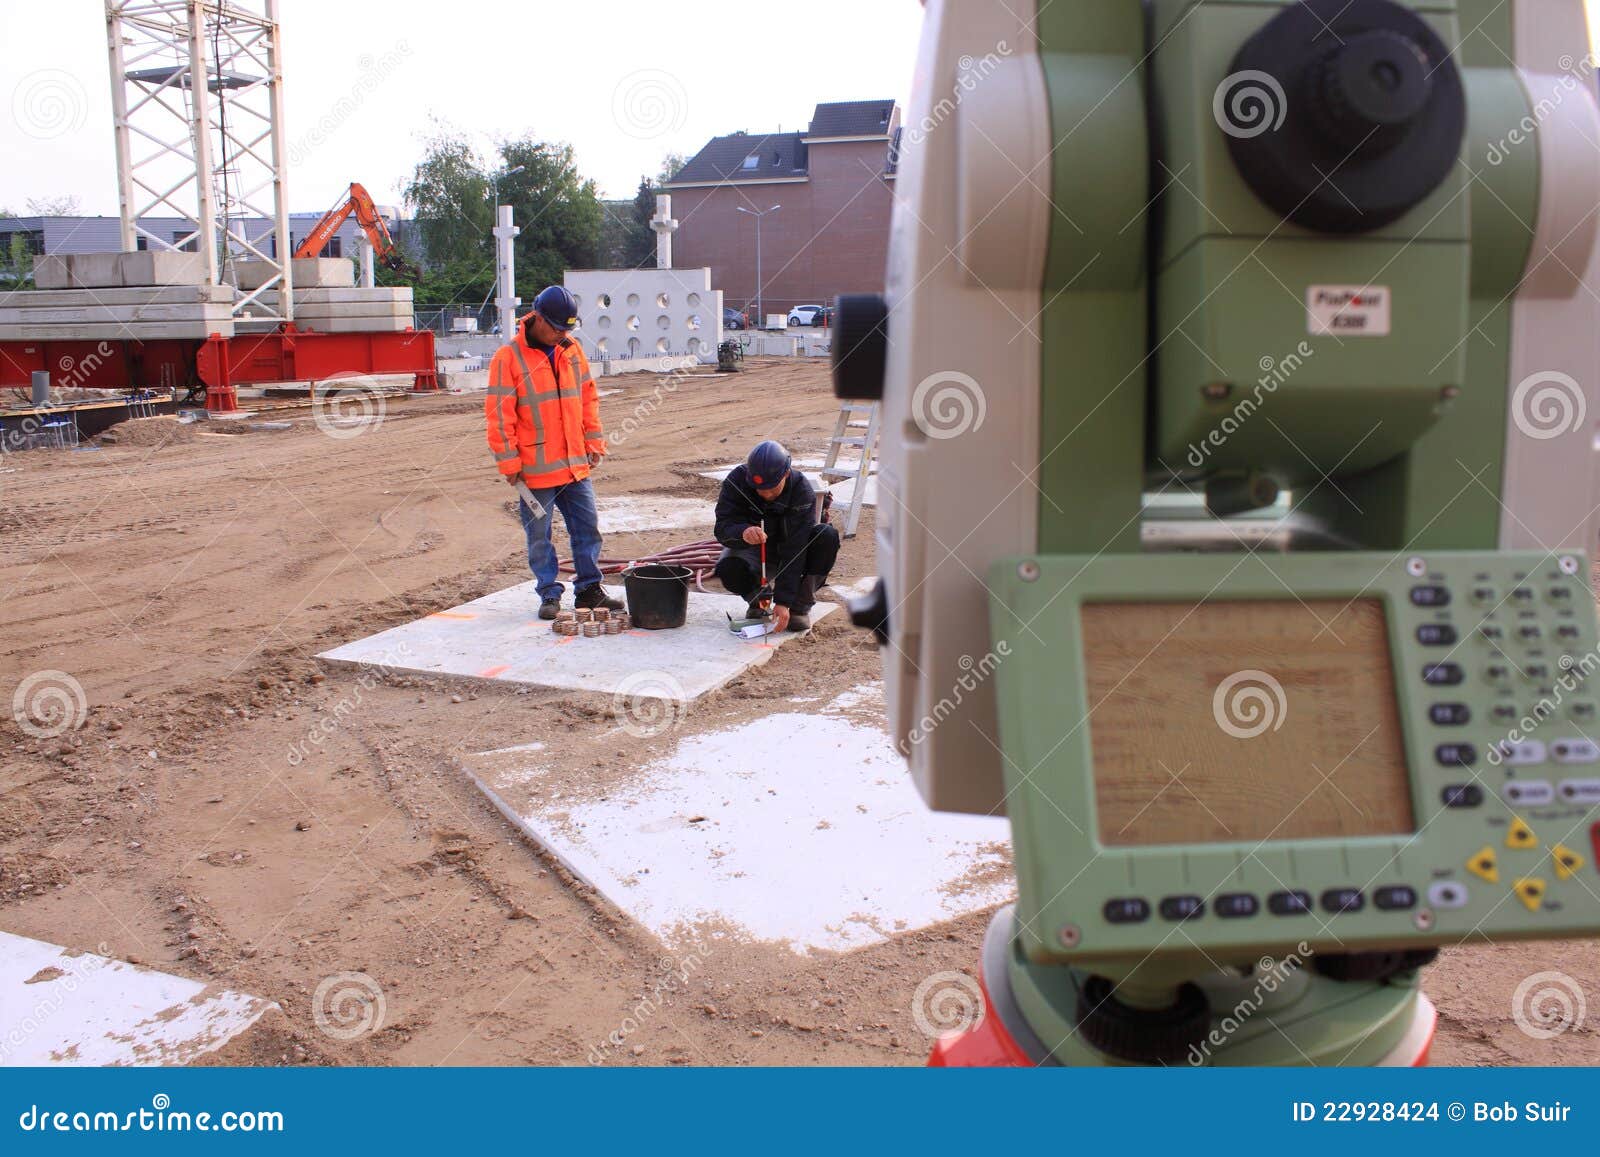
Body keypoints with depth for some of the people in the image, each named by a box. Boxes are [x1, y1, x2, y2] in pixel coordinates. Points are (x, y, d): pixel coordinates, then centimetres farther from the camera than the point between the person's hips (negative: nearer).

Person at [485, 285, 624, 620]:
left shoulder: (572, 350, 6)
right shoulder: (509, 357, -10)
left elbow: (588, 398, 15)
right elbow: (499, 415, -10)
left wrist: (594, 442, 10)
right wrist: (509, 462, -11)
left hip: (575, 464, 5)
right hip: (535, 468, -5)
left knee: (587, 526, 8)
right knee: (539, 534, 5)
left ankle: (588, 589, 19)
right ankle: (550, 594, 17)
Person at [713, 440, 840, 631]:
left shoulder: (802, 490, -26)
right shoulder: (736, 481, -21)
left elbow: (795, 549, -30)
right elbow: (722, 528, -27)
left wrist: (783, 601, -35)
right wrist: (743, 532, -53)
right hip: (753, 551, 0)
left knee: (827, 536, -30)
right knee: (728, 569, -34)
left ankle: (800, 607, -14)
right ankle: (757, 597, 1)